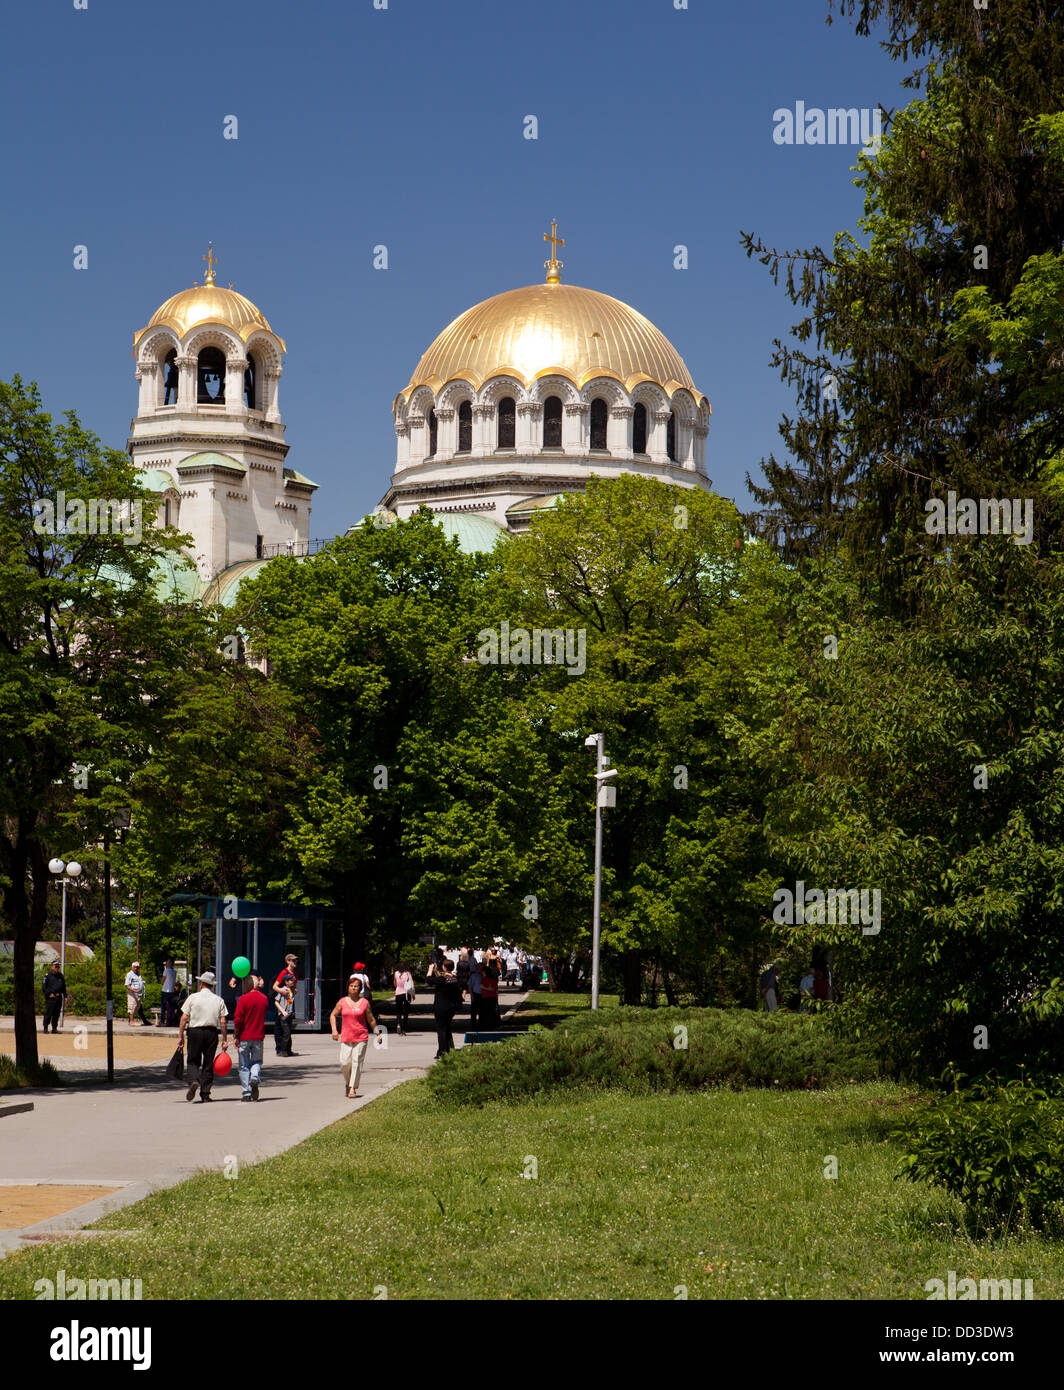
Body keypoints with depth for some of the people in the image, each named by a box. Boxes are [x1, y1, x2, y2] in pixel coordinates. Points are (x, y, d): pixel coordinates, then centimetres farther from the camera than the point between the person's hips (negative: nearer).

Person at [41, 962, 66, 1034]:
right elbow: (44, 987, -3)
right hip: (50, 997, -5)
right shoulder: (48, 976, 0)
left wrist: (65, 996, 14)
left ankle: (54, 1028, 10)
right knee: (48, 1014, -8)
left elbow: (64, 987, 23)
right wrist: (49, 994, -12)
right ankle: (45, 1028, -5)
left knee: (56, 1014, 5)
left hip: (59, 998, 5)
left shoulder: (61, 976, 17)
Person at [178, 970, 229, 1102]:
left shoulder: (193, 998, -1)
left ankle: (192, 1081, -22)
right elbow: (223, 1022, 1)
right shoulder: (219, 1000, 5)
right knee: (208, 1063, 8)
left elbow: (184, 1018, -4)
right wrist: (225, 1040, 6)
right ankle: (205, 1093, 7)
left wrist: (180, 1036, 1)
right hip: (212, 1032, 2)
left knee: (193, 1061, 6)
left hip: (195, 1032, -2)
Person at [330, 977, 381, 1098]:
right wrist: (334, 1030, 2)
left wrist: (377, 1033, 12)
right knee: (344, 1063, -3)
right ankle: (347, 1082, 25)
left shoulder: (365, 1003, 1)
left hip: (361, 1038, -1)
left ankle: (353, 1088, -2)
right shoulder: (342, 1002, 4)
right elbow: (333, 1015, 14)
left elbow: (371, 1020, 10)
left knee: (357, 1062, -6)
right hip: (346, 1037, 1)